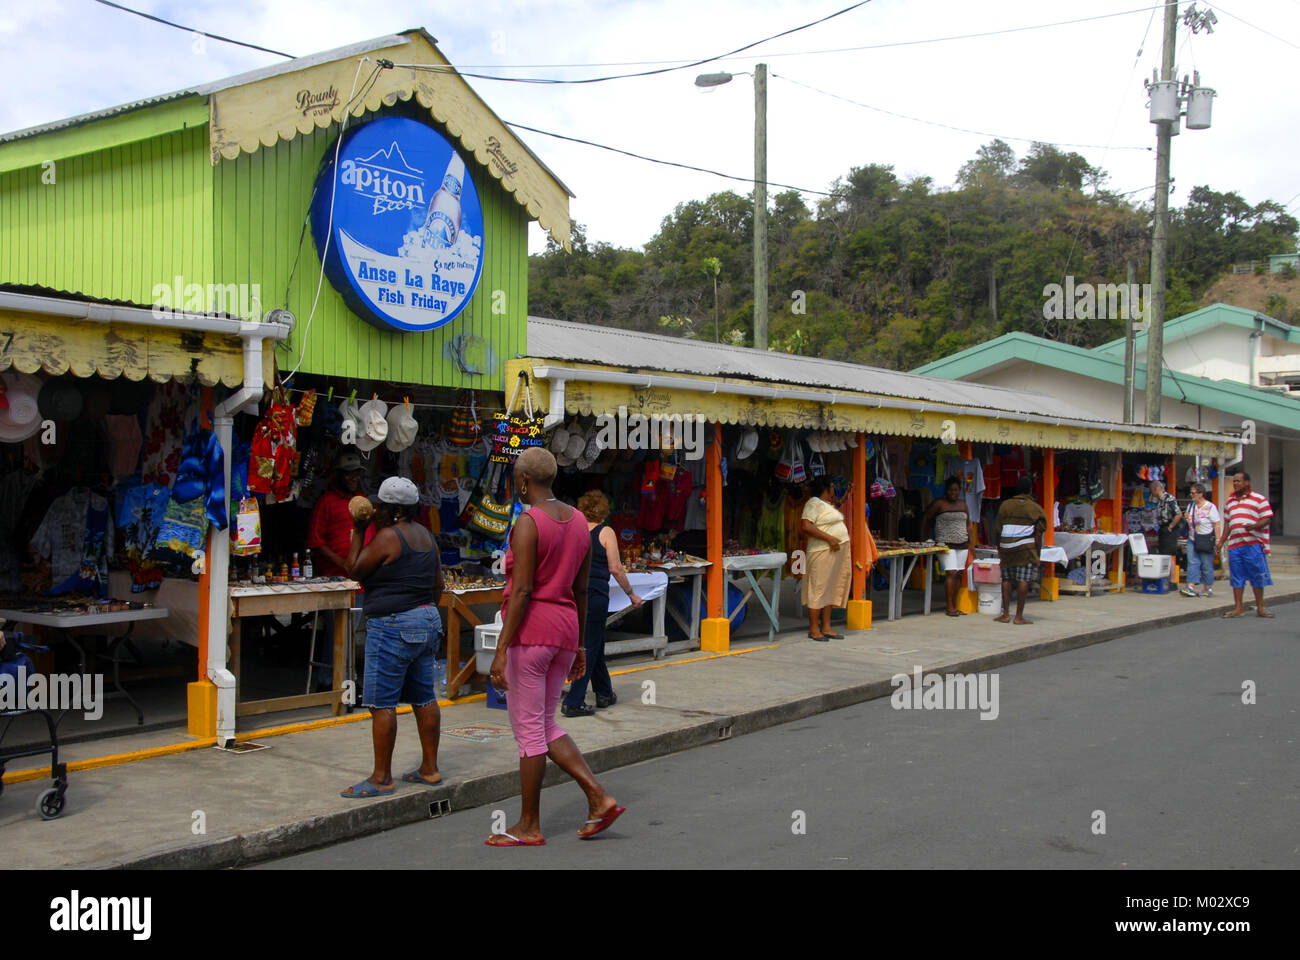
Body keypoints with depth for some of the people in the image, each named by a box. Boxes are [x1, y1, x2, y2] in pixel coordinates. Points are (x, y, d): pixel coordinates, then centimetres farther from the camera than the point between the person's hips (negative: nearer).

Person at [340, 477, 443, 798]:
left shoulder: (387, 536, -14)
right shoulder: (425, 535, 12)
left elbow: (354, 570, -5)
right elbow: (437, 585, 17)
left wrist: (358, 531, -1)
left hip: (393, 626, -9)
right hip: (427, 621, 9)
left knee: (381, 702, -4)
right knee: (424, 698, 13)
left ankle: (381, 778, -1)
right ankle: (430, 769, 19)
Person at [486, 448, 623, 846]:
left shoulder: (528, 523, -13)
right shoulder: (579, 522, 10)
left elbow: (521, 591, -19)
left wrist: (501, 650, -18)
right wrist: (579, 645, 19)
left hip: (529, 630, -8)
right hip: (564, 631, 8)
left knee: (529, 729, 2)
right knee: (544, 726, 17)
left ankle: (529, 826, 11)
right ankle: (599, 797, 6)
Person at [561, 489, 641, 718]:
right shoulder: (605, 532, -4)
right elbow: (615, 569, -8)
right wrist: (631, 594, 2)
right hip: (594, 594, -6)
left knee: (595, 646, 20)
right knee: (589, 647, 0)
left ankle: (604, 694, 32)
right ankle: (573, 703, -5)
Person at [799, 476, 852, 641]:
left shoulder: (829, 504, 20)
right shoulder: (814, 503, -9)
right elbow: (805, 526, -20)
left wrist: (846, 494, 35)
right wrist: (829, 538, -22)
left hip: (838, 552, 9)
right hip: (823, 552, -9)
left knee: (830, 590, 10)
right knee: (818, 589, -6)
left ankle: (826, 628, 15)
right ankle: (814, 629, -2)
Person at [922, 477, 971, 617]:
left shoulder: (963, 504, 14)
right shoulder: (939, 503, -1)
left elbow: (968, 524, 19)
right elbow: (926, 518, 5)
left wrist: (970, 542, 13)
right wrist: (924, 538, 5)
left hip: (962, 544, 5)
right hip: (946, 544, -5)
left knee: (958, 574, 4)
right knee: (951, 573, -13)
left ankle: (955, 606, 10)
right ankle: (950, 607, -11)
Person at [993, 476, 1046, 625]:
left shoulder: (1005, 505, 9)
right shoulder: (1036, 508, 3)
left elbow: (997, 530, 8)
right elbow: (1038, 534, -1)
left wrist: (999, 548, 17)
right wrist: (1037, 554, 4)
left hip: (1006, 547, 3)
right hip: (1026, 548, -3)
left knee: (1006, 579, 11)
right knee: (1023, 581, -2)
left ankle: (1005, 614, 10)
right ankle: (1019, 616, -2)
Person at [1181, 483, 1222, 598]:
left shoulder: (1210, 507, -9)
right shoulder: (1191, 506, 10)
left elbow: (1217, 525, -11)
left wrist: (1218, 540, -16)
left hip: (1206, 540, -5)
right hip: (1192, 540, 5)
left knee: (1207, 565, 3)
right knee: (1192, 563, -5)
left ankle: (1208, 588, 13)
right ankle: (1190, 587, -10)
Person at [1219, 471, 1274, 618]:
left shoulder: (1258, 499, 2)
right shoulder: (1230, 502, 20)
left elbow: (1267, 518, -5)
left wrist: (1254, 526, -23)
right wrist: (1221, 542, 16)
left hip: (1253, 544, -5)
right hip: (1234, 544, 5)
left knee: (1257, 576, -1)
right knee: (1236, 577, 5)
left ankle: (1260, 608, 7)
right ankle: (1238, 608, 10)